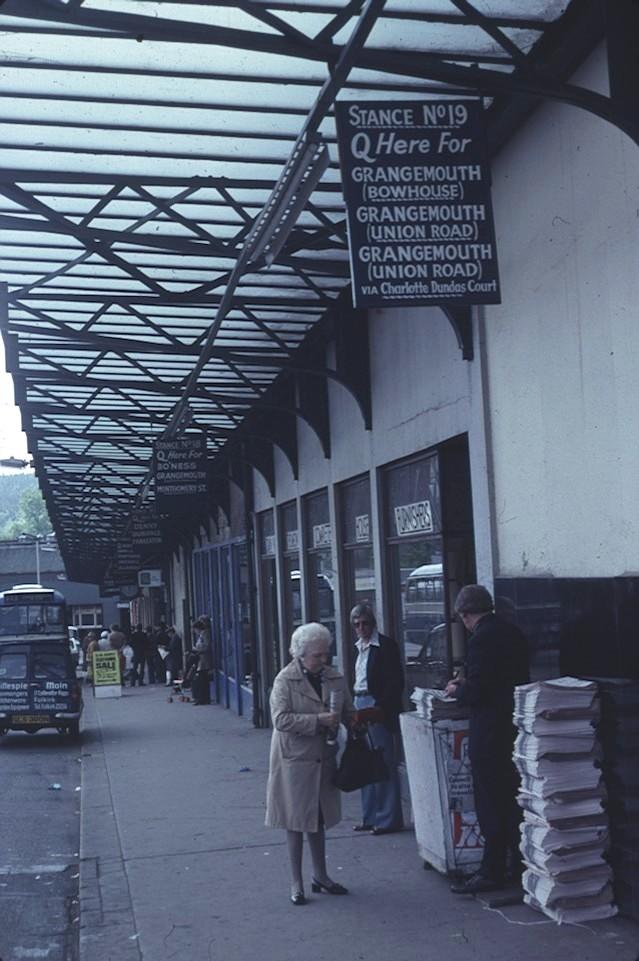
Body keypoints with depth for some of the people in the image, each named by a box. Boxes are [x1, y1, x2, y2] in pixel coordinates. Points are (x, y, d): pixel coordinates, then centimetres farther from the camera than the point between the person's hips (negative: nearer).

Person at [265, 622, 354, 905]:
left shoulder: (335, 678, 4)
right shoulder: (285, 680, -12)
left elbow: (349, 713, 15)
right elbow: (281, 719, -21)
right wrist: (319, 720, -25)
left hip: (323, 759, 5)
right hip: (295, 759, -5)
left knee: (317, 818, 17)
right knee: (296, 822, 4)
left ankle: (320, 876, 29)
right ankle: (296, 882, 15)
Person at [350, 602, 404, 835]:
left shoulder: (385, 645, -7)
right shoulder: (360, 647, 15)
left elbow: (396, 681, -11)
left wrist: (380, 708, -18)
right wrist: (353, 706, 8)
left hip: (378, 709, -8)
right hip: (360, 707, 8)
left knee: (384, 763, -4)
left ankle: (389, 818, 2)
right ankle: (371, 817, 18)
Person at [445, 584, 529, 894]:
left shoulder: (481, 639, -19)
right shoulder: (513, 631, 9)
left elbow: (475, 692, -20)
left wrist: (456, 690, 0)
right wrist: (466, 683, 19)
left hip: (489, 731, -9)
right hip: (515, 724, 9)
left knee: (490, 802, -2)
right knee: (513, 796, 17)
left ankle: (492, 872, 4)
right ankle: (519, 861, 26)